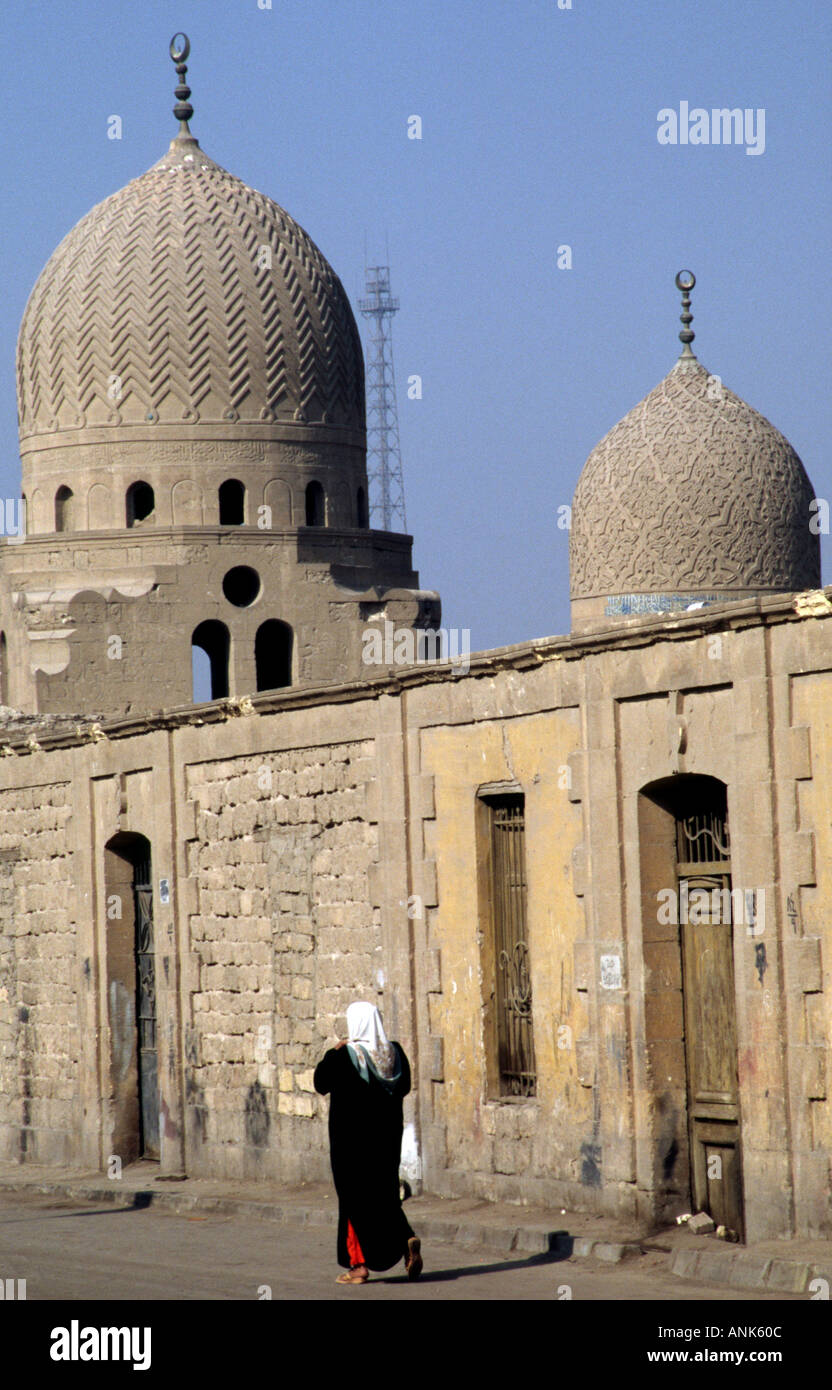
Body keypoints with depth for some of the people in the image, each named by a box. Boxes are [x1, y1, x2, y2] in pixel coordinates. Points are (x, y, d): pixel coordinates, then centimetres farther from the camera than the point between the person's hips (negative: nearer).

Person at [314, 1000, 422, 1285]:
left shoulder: (344, 1056, -15)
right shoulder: (395, 1054, 0)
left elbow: (321, 1083, -5)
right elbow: (404, 1087, 10)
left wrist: (333, 1052, 5)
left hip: (351, 1138, -5)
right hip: (386, 1136, 5)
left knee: (354, 1197, 3)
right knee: (384, 1194, 16)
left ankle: (359, 1264, 3)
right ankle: (406, 1238, -8)